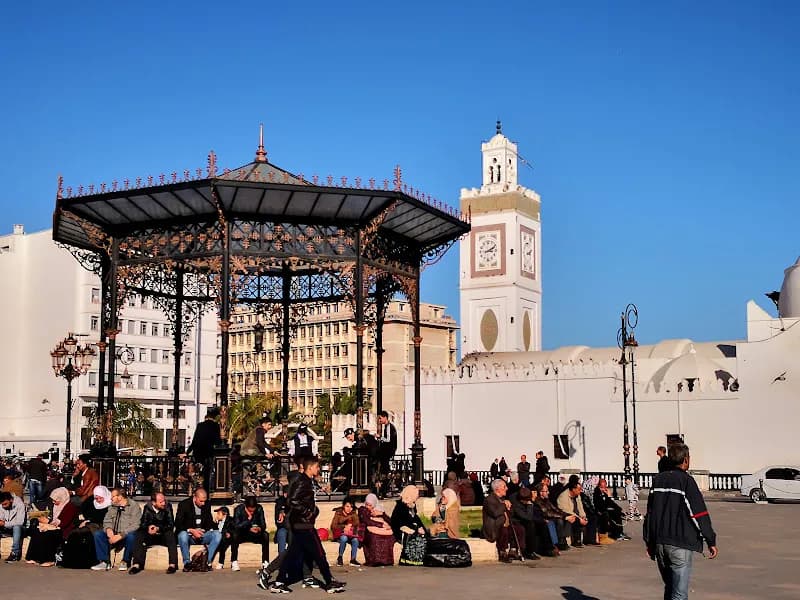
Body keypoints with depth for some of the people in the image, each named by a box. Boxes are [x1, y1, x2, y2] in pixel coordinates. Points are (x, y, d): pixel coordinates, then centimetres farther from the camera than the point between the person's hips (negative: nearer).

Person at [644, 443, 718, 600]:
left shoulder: (658, 480, 9)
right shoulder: (686, 481, -9)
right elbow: (700, 514, -10)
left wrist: (649, 542, 19)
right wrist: (711, 541, -4)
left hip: (659, 544, 6)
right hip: (680, 544, -6)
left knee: (669, 587, 20)